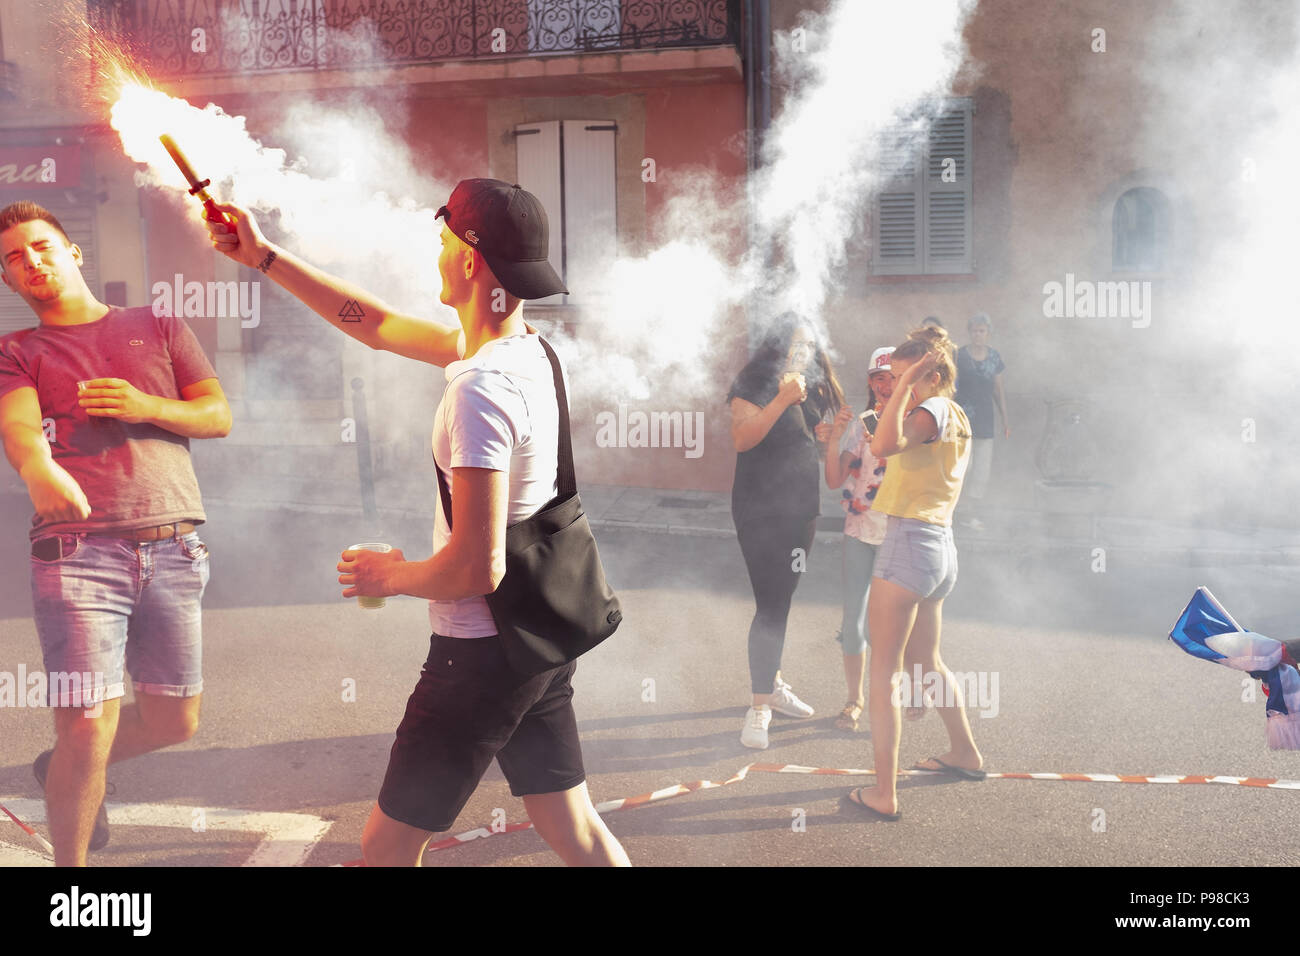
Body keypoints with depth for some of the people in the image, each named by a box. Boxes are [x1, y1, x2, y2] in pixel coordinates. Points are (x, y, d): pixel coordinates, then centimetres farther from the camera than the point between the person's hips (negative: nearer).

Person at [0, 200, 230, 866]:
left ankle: (67, 770, 39)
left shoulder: (157, 328, 19)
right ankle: (70, 863, 12)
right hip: (79, 551, -3)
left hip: (171, 545, 3)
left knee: (173, 722, 10)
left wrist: (146, 406, -6)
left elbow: (220, 416, 13)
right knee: (88, 729, -10)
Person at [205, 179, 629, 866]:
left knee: (386, 846, 7)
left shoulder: (481, 390, -24)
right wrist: (265, 257, 20)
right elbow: (377, 326, 17)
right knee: (575, 832, 16)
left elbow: (477, 567, -27)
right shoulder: (525, 349, 4)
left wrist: (394, 576, -7)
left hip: (480, 652, -9)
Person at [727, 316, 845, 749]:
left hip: (800, 510, 7)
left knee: (781, 599, 16)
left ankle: (773, 684, 29)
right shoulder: (755, 386, -11)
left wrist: (827, 437, 3)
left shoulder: (811, 391, 12)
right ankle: (759, 707, -5)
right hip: (761, 512, -7)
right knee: (771, 604, -11)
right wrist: (783, 399, -28)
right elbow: (742, 439, -25)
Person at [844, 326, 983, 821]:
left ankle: (884, 794, -7)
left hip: (911, 541, -10)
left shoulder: (933, 411, -13)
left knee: (885, 669, -6)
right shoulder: (956, 417, 16)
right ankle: (965, 753, 41)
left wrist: (906, 385, -26)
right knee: (925, 660, 27)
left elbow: (884, 445, -32)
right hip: (940, 546, 10)